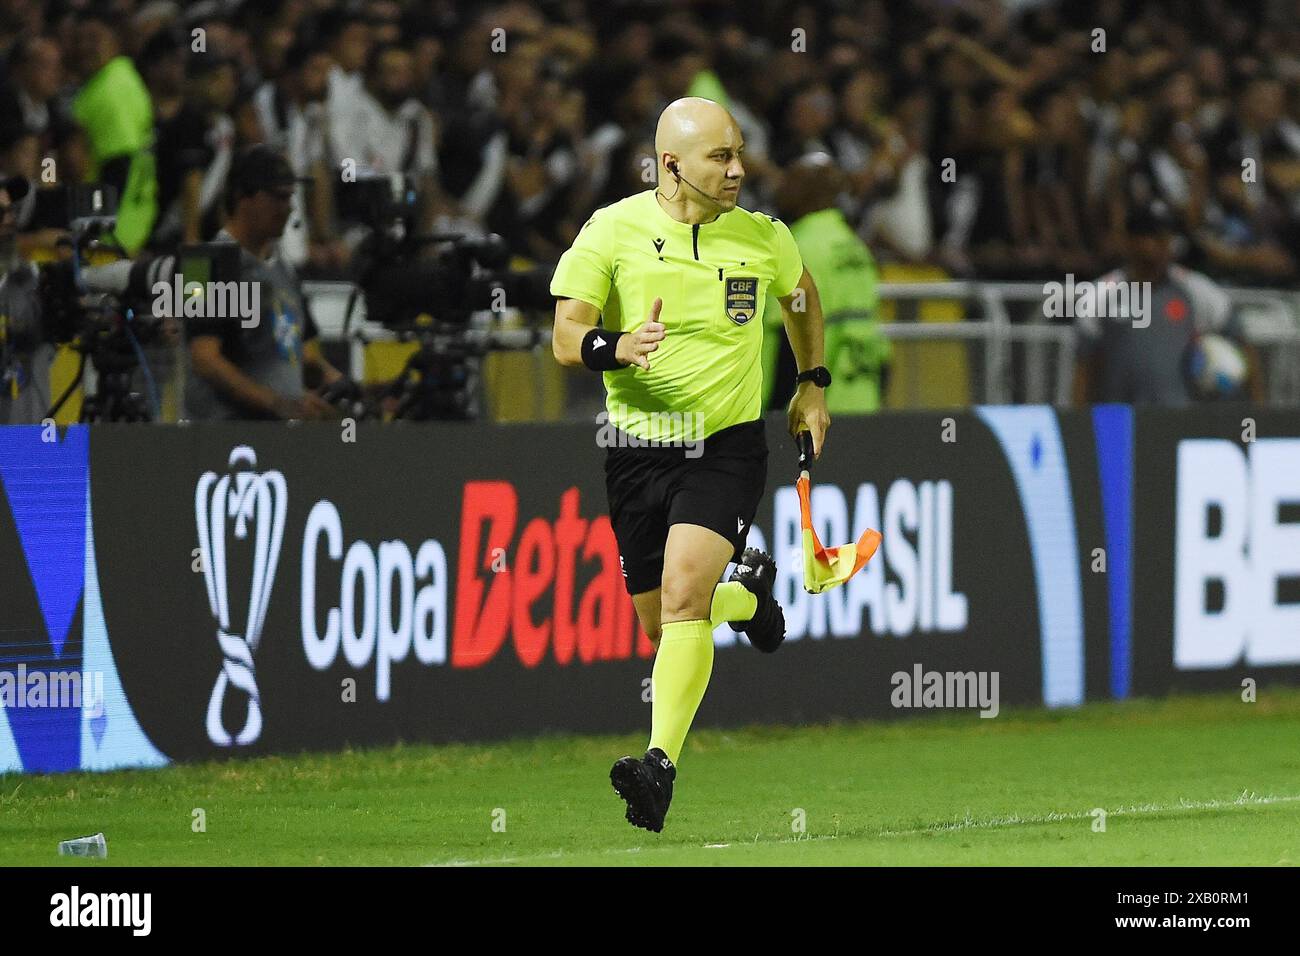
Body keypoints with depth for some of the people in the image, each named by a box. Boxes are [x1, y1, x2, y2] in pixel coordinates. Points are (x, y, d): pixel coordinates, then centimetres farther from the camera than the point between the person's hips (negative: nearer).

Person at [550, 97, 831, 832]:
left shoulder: (763, 238, -2)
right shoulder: (612, 231, -8)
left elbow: (801, 293, 21)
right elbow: (567, 337, -11)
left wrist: (814, 384, 18)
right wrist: (616, 347, -31)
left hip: (728, 446, -2)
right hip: (638, 448, 2)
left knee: (683, 591, -23)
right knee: (663, 625, 10)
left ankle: (662, 765, -29)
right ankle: (747, 595, 46)